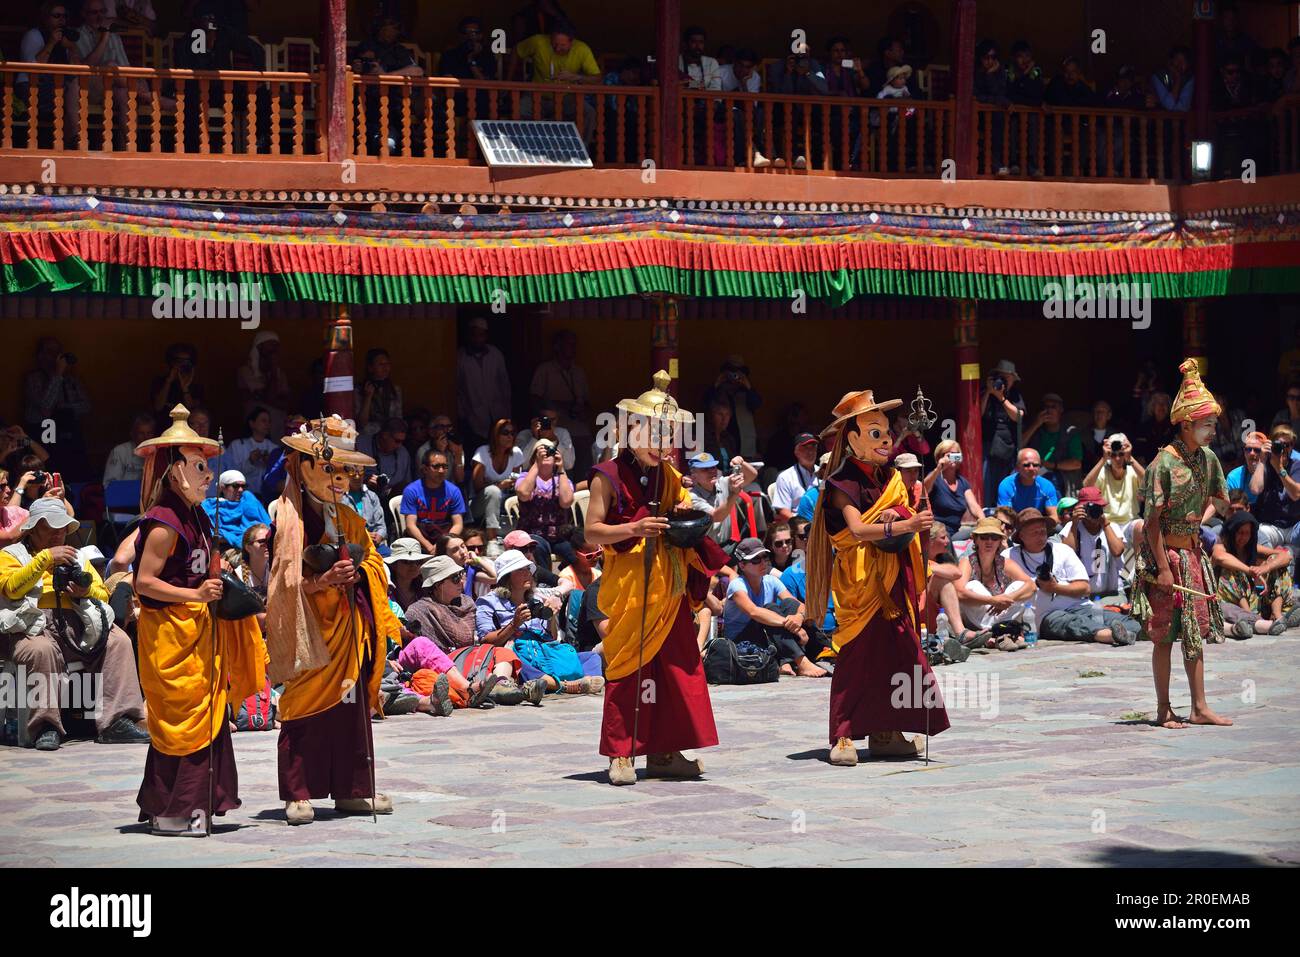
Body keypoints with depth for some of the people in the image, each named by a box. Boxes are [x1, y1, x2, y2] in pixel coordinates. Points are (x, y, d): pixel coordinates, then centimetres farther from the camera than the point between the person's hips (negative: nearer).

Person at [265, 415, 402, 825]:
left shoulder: (350, 519, 17)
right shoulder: (289, 518, -6)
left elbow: (373, 560, 20)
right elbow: (285, 581, -9)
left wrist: (357, 570, -2)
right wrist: (323, 580, -22)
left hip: (349, 626, 7)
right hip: (309, 626, -7)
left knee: (353, 705, 7)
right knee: (306, 704, -7)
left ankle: (351, 790, 15)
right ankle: (298, 795, -1)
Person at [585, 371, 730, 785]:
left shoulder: (670, 477, 16)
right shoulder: (609, 476, -3)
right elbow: (592, 531, -9)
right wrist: (634, 528, -22)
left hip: (669, 589, 6)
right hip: (628, 587, -6)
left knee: (677, 666, 4)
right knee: (627, 667, -5)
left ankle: (664, 753, 10)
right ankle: (622, 755, 1)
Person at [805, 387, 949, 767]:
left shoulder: (891, 479, 15)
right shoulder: (843, 483, -8)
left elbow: (907, 517, 11)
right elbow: (856, 529, -23)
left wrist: (898, 516, -13)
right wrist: (899, 526, -36)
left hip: (893, 578, 7)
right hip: (860, 578, -7)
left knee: (897, 648, 5)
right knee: (857, 651, -10)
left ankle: (884, 732, 12)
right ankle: (844, 737, -8)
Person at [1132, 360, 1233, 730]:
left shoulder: (1208, 459, 4)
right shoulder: (1163, 463, -17)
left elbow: (1220, 501, 20)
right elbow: (1152, 521, -17)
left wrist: (1198, 521, 4)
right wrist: (1163, 568, -18)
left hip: (1193, 553, 7)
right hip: (1165, 553, -7)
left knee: (1196, 631, 9)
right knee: (1165, 635, -2)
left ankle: (1199, 708, 13)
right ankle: (1164, 710, 6)